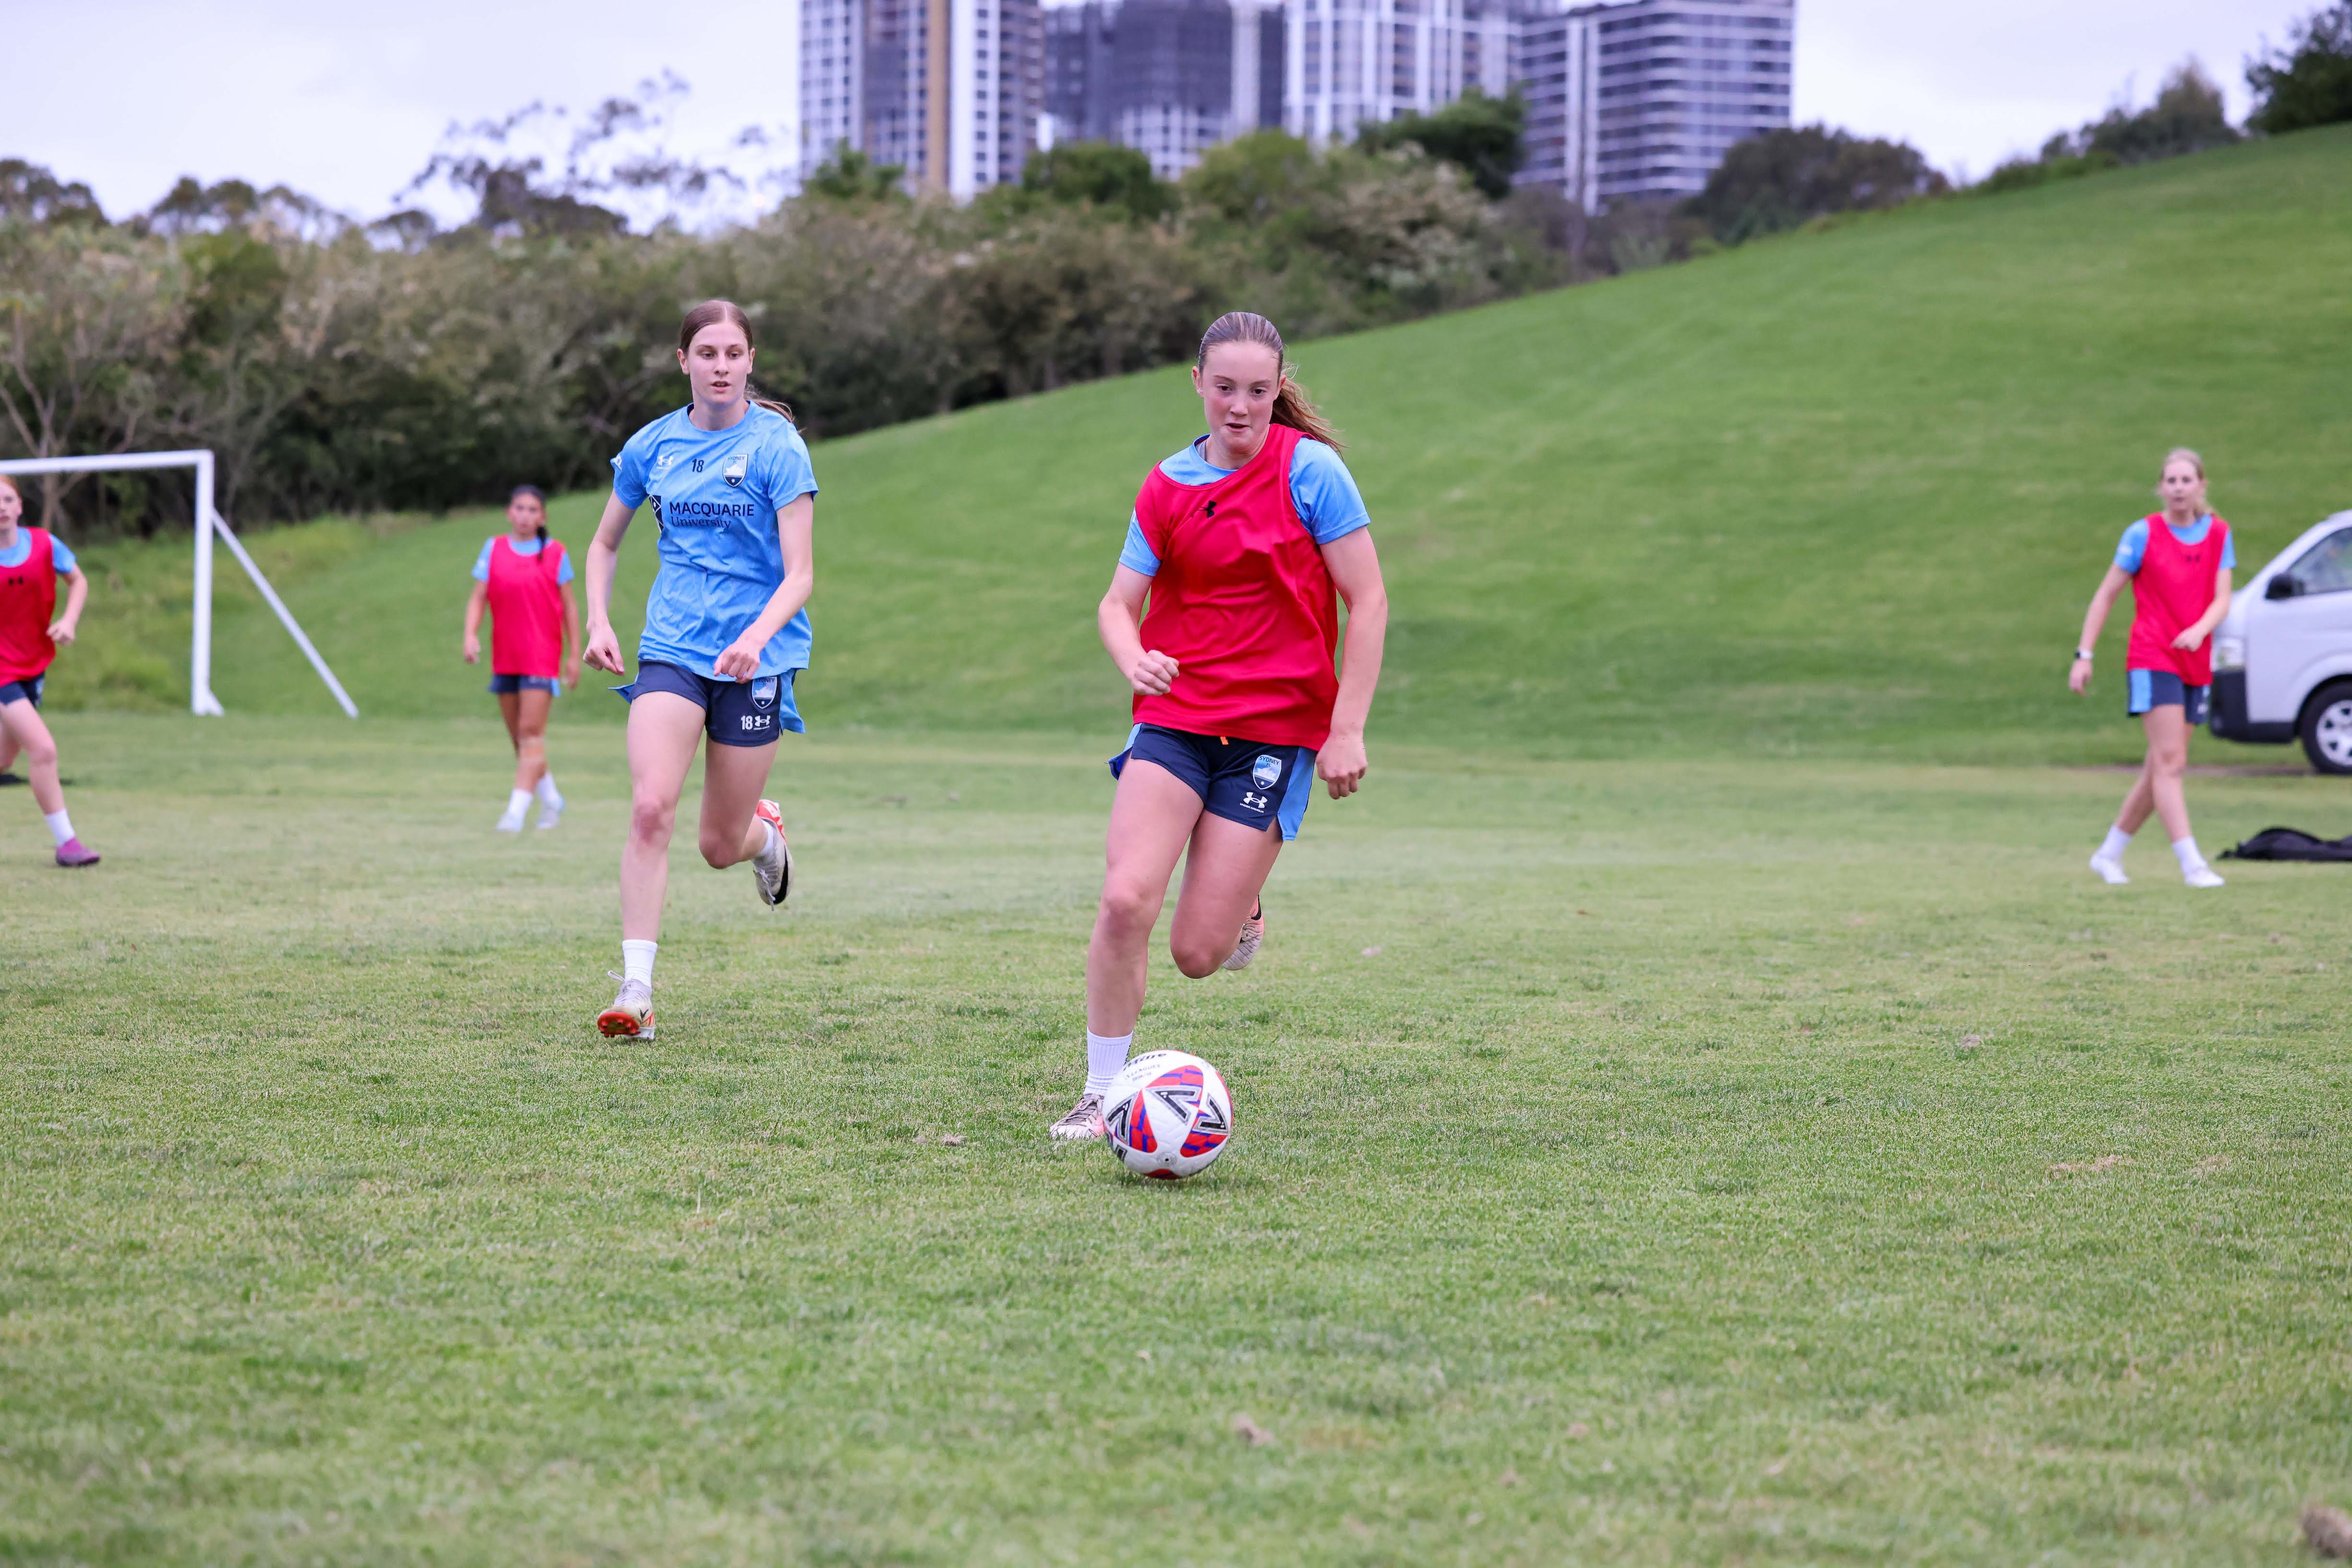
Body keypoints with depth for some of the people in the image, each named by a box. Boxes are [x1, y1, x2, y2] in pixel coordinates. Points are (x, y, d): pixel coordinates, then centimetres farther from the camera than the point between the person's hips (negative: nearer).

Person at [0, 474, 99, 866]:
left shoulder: (44, 544, -3)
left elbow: (78, 581, 10)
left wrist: (69, 620, -7)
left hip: (34, 665, 5)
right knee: (43, 749, -17)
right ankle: (65, 842, -10)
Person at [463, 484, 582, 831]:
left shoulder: (555, 553, 0)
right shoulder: (494, 549, 5)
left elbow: (569, 606, 4)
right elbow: (478, 598, 3)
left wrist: (574, 655, 2)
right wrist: (471, 636, -13)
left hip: (542, 657, -4)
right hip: (505, 657, 4)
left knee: (531, 732, -13)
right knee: (519, 736, 10)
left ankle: (517, 810, -18)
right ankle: (550, 798, 27)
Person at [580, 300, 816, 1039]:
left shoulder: (776, 446, -7)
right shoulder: (652, 446, 4)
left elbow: (800, 574, -11)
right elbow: (605, 544, 19)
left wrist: (756, 638, -29)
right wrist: (598, 624, 3)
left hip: (755, 659, -2)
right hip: (671, 649, 2)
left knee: (722, 845, 5)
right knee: (650, 809, -19)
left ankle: (765, 831, 43)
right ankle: (636, 990, -17)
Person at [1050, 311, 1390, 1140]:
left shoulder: (1310, 468, -7)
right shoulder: (1169, 485, 5)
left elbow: (1368, 601, -6)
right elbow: (1120, 604, 8)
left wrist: (1347, 730, -10)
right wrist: (1134, 660, -16)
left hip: (1276, 730, -3)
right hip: (1175, 720, 3)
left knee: (1197, 952, -5)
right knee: (1124, 900, -17)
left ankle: (1244, 906, 33)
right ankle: (1102, 1092, 0)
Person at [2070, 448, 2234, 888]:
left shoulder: (2218, 535, 6)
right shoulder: (2144, 534, -4)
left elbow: (2222, 599, 0)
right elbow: (2106, 594, 0)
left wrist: (2200, 630, -21)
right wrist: (2084, 654, -5)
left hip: (2195, 664, 5)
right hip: (2151, 659, -5)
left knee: (2162, 768, 9)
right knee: (2170, 761, -15)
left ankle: (2109, 854, 22)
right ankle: (2191, 865, -20)